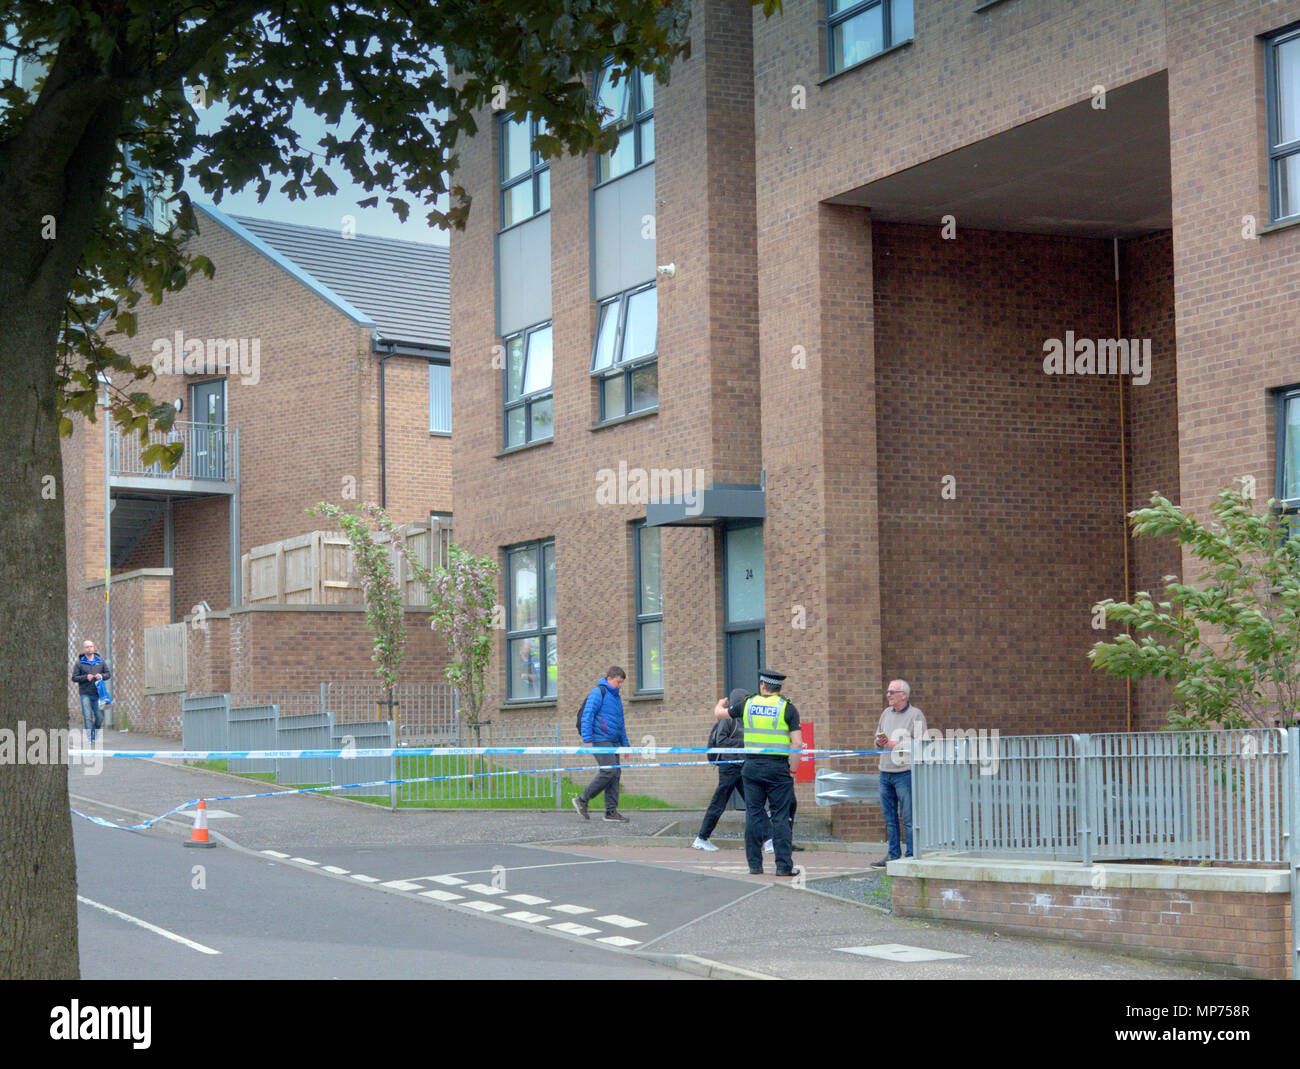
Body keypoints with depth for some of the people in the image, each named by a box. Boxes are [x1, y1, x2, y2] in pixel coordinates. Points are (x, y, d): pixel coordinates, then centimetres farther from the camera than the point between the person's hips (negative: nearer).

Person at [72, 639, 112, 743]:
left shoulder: (101, 661, 12)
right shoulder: (79, 663, 5)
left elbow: (108, 674, 14)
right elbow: (74, 678, 1)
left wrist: (101, 676, -7)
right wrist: (85, 677, -14)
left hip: (98, 693, 2)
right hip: (85, 694, -2)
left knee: (99, 717, 0)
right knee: (87, 717, -8)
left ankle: (94, 733, 22)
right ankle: (90, 737, -5)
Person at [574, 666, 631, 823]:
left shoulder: (616, 696, 21)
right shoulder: (598, 692, -6)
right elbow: (587, 716, -12)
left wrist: (625, 743, 24)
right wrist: (587, 739, -18)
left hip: (613, 742, 9)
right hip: (600, 741, -9)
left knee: (615, 774, 3)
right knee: (608, 771, -16)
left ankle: (611, 811, 6)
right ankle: (582, 800, -6)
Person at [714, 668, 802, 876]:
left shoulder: (748, 704, 6)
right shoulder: (787, 708, -2)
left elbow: (719, 713, 23)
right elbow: (797, 743, -9)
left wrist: (721, 703, 46)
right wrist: (792, 769, 0)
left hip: (752, 766, 2)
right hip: (778, 767, -2)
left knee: (753, 815, 7)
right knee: (780, 816, 0)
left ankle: (754, 864, 9)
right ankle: (783, 865, -3)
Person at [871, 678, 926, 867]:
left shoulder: (916, 715, -3)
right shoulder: (886, 714, 17)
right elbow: (877, 741, 24)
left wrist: (897, 744, -14)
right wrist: (879, 743, 1)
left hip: (905, 773, -7)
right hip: (885, 773, 7)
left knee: (908, 818, -6)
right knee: (890, 818, 10)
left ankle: (911, 857, -3)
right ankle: (893, 855, 17)